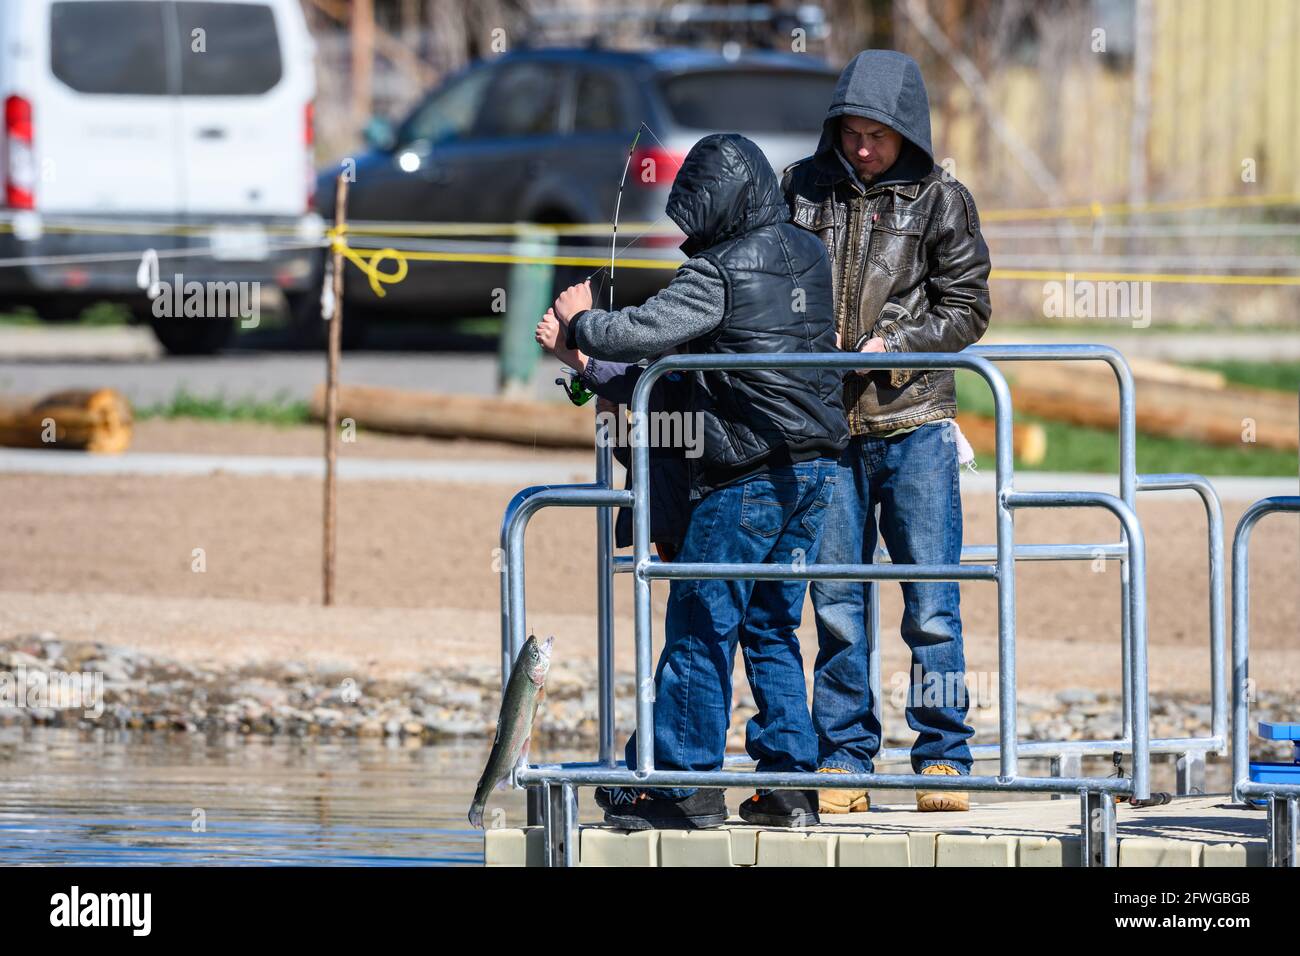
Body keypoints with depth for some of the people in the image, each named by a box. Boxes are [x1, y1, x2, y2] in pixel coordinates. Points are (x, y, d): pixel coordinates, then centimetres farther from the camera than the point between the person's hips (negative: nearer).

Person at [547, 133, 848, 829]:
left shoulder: (721, 272, -14)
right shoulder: (810, 257, 11)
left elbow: (647, 332, -23)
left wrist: (580, 322, 0)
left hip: (748, 474, -8)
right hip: (816, 465, 8)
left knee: (702, 624, -1)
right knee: (773, 627, 13)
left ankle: (685, 785, -1)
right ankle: (790, 784, 10)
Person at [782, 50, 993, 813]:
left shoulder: (941, 200, 3)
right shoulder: (801, 189, 9)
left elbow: (966, 309, 1)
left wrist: (891, 346, -12)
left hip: (913, 422, -2)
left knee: (931, 601, -3)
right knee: (836, 601, 3)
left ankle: (943, 758, 4)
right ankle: (844, 762, 9)